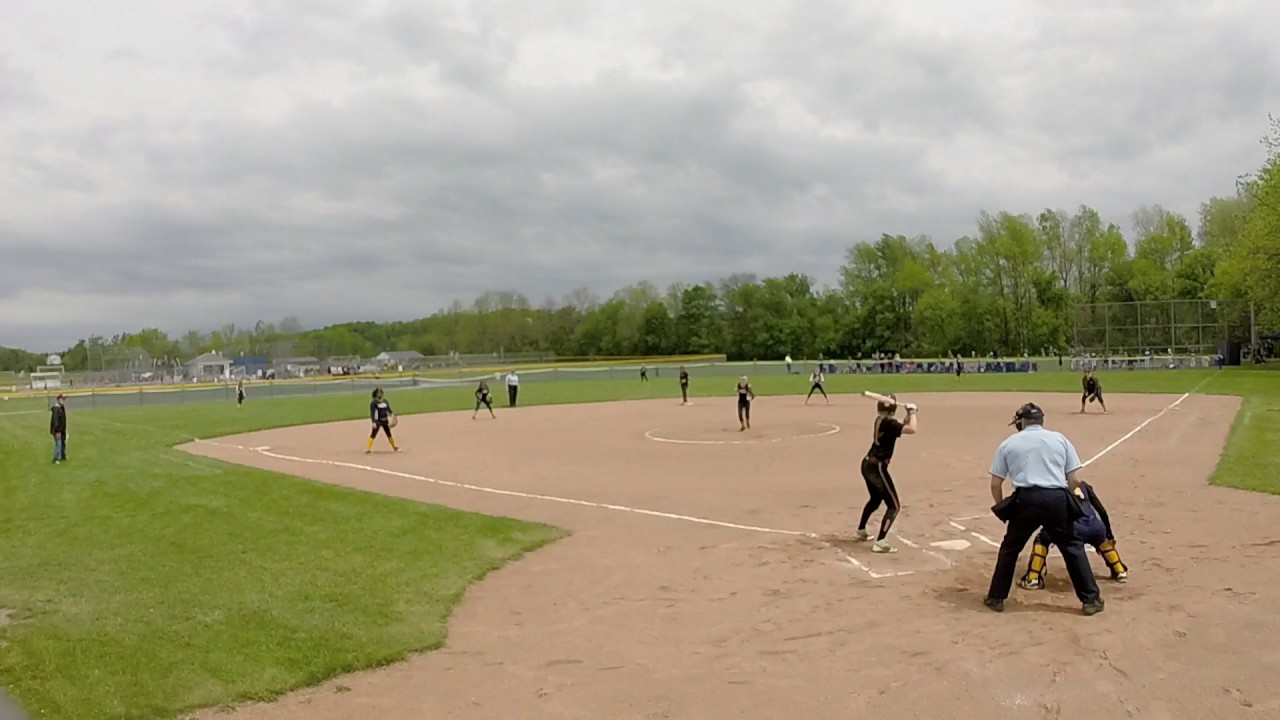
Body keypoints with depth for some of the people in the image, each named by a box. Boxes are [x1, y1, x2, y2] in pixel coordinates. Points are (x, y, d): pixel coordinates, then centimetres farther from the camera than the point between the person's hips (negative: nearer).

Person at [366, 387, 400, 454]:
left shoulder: (385, 401, 7)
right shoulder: (374, 403, -12)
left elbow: (389, 409, 11)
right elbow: (372, 413, -15)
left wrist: (392, 413, -9)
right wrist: (374, 422, -23)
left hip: (385, 421, 6)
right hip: (378, 421, -6)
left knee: (389, 434, 17)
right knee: (373, 435, -10)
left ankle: (395, 447, 31)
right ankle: (368, 449, -11)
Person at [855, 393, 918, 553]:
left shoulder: (879, 421, 9)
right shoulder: (889, 423, -17)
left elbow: (902, 428, 21)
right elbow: (912, 430, -27)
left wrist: (909, 414, 6)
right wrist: (912, 412, -12)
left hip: (867, 464, 9)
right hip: (877, 467, -9)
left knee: (875, 499, 31)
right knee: (894, 506, -5)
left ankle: (861, 530, 47)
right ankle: (880, 542, -13)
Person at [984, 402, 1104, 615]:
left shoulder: (1008, 443, 14)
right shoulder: (1060, 439, 15)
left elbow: (995, 484, 11)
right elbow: (1075, 480, 8)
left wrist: (1003, 509, 24)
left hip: (1025, 499, 0)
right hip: (1057, 498, 1)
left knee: (1009, 548, 16)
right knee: (1073, 547, 17)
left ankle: (996, 598, 21)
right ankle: (1091, 599, 19)